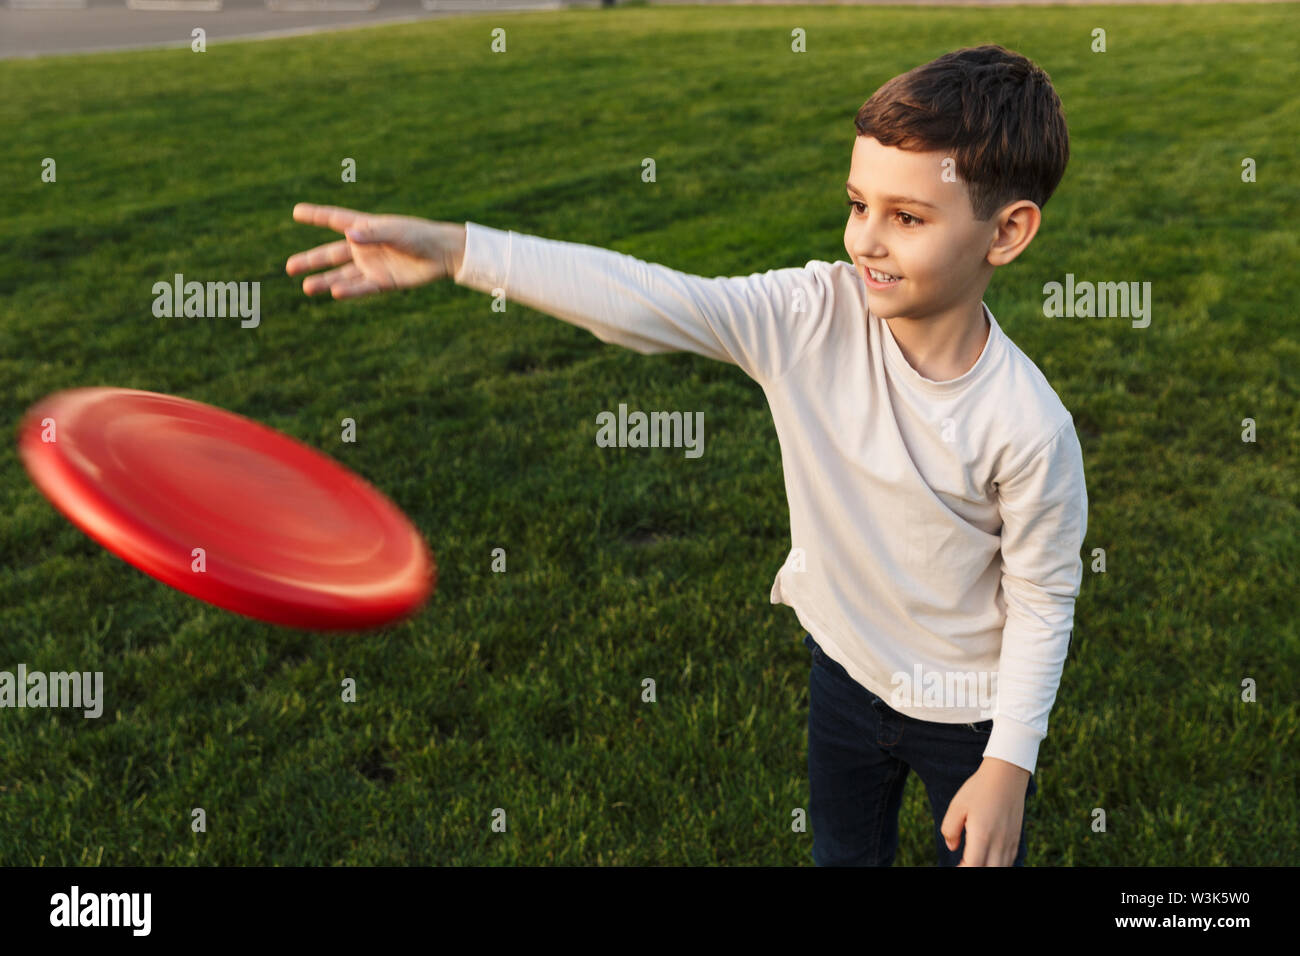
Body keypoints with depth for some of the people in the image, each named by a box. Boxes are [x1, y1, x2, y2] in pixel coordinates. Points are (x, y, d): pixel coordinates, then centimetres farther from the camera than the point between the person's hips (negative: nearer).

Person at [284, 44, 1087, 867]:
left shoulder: (1028, 427, -28)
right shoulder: (809, 316, -21)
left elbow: (1044, 600, -16)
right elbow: (640, 298, -29)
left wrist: (1010, 767, -13)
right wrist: (456, 250, -37)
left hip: (968, 712, -3)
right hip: (845, 669, 4)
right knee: (844, 854, 26)